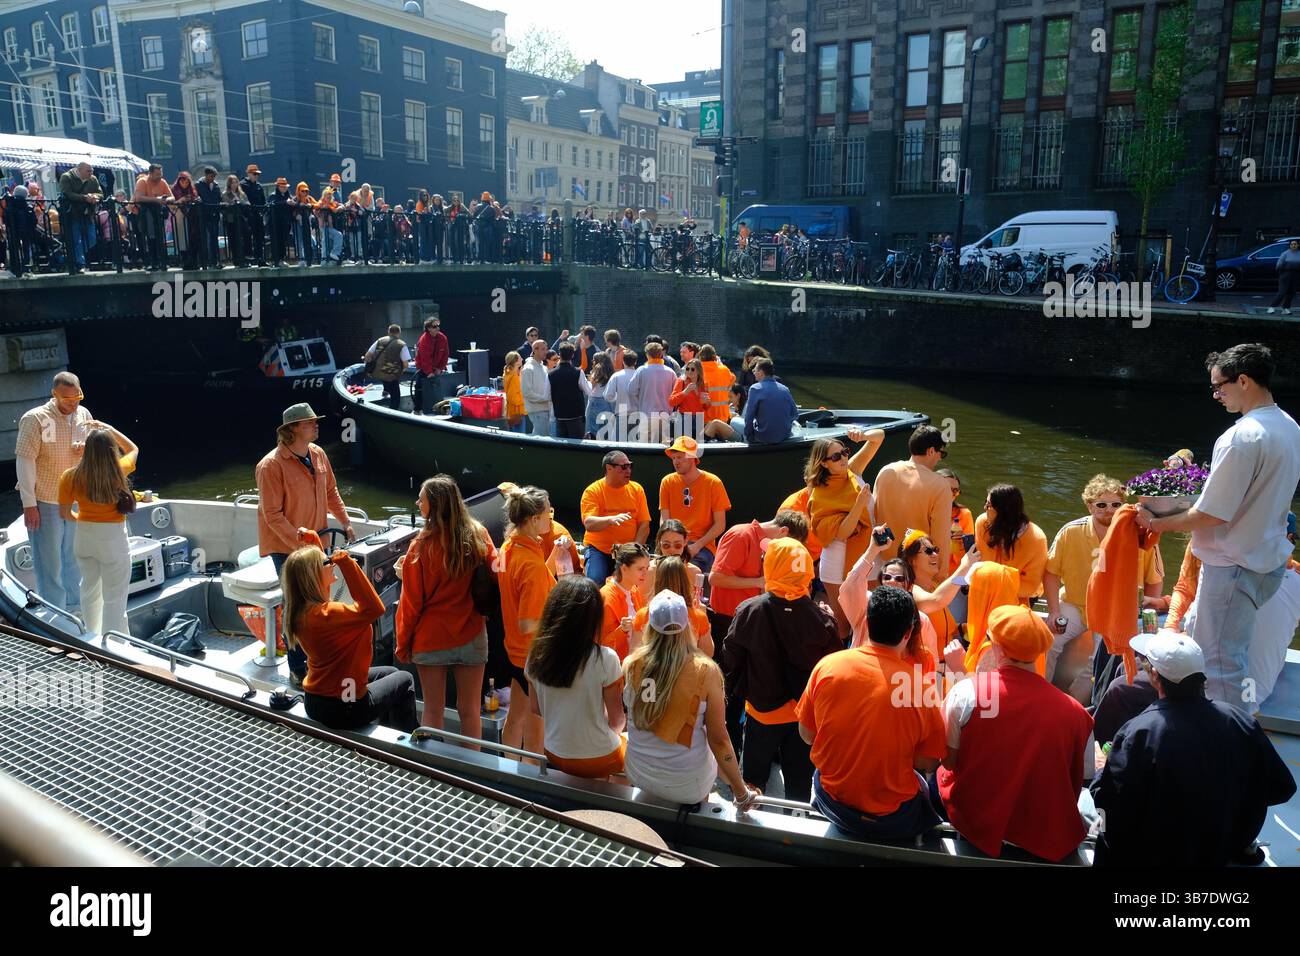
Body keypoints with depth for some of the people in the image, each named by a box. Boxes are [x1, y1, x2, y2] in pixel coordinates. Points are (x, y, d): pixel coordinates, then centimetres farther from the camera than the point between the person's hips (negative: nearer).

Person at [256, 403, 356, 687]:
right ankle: (298, 670, 11)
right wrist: (299, 543, -24)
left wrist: (345, 521, 11)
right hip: (286, 546, -7)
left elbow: (331, 491, 15)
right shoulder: (272, 465, -21)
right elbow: (272, 515, -21)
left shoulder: (318, 454, 1)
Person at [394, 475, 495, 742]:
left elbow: (411, 601, -8)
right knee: (470, 709, 13)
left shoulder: (422, 545, -15)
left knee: (433, 710, 12)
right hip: (471, 636, 2)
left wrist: (403, 643, 3)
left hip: (430, 638, -2)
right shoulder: (478, 535, -7)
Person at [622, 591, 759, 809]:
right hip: (688, 787, -2)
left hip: (638, 777, 3)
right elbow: (719, 739, -16)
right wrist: (741, 793, -5)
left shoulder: (631, 664, -15)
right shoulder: (705, 671, -21)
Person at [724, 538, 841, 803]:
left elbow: (731, 661, -10)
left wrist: (741, 691, 9)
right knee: (799, 787, 18)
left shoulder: (749, 611, -20)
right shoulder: (821, 618, -20)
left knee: (751, 783, 18)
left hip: (761, 711, 0)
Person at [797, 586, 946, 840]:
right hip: (892, 821, -2)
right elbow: (927, 763, -9)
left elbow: (806, 735, -3)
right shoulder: (920, 687, -20)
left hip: (831, 802, 2)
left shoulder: (826, 665, -14)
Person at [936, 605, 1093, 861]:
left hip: (975, 822, -1)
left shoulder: (966, 691, -20)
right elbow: (1078, 780, -4)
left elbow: (949, 761, -7)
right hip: (1048, 836, 2)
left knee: (939, 776, 26)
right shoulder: (1074, 711, -17)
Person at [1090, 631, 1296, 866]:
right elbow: (1282, 788, -5)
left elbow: (1110, 801, -22)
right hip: (1221, 853, 4)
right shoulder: (1240, 722, -19)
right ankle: (1242, 848, 28)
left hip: (1158, 856, -3)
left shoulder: (1138, 734, -30)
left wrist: (1103, 768, -1)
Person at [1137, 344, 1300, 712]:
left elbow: (1210, 515, -21)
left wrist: (1157, 523, -8)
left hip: (1234, 567, -10)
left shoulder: (1242, 438, -23)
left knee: (1220, 665, 1)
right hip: (1269, 560, 10)